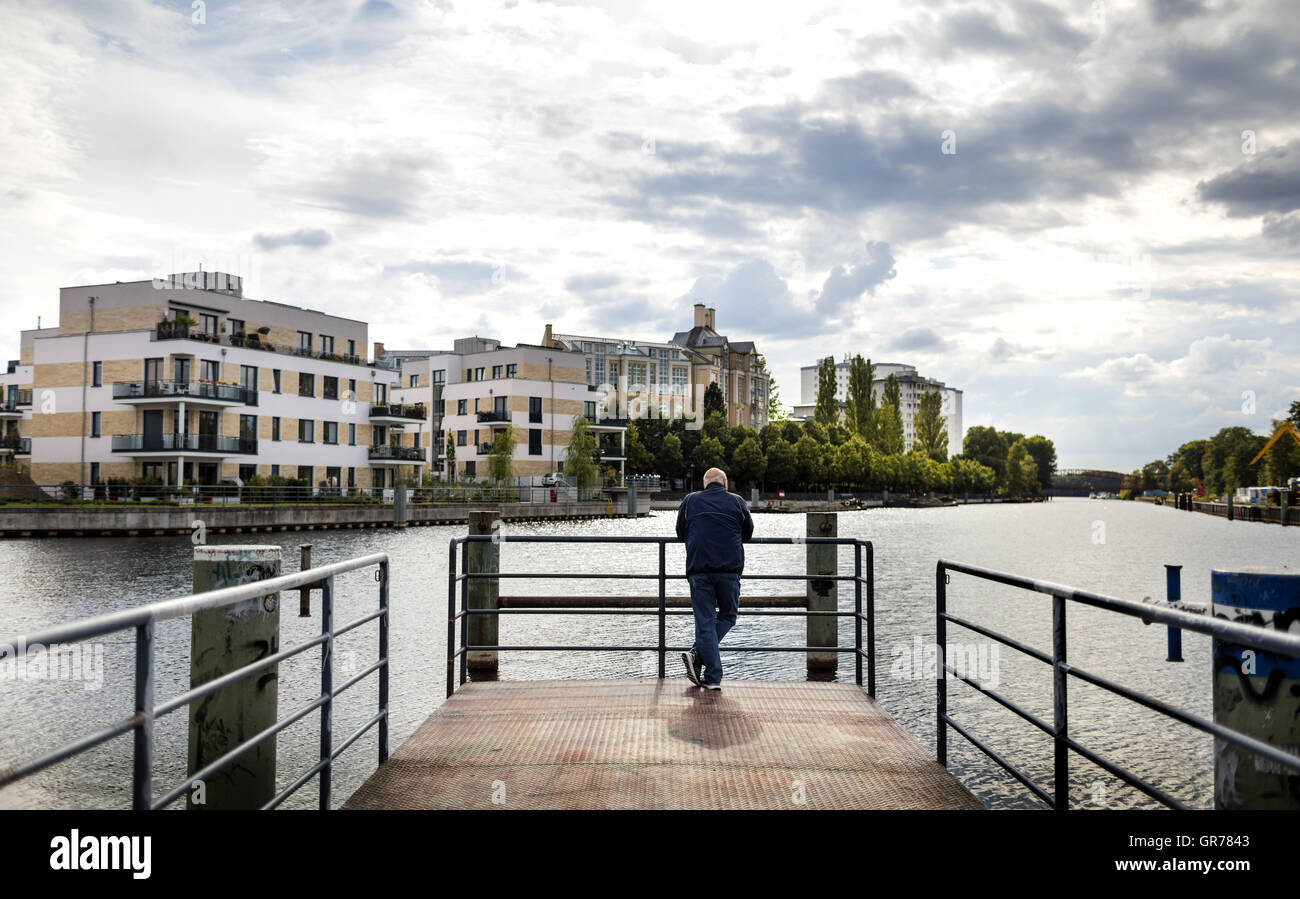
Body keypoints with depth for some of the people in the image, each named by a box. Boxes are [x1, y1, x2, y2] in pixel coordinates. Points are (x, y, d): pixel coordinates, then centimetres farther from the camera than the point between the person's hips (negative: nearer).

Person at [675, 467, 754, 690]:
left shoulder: (690, 501, 10)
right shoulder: (737, 502, 8)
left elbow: (681, 533, 18)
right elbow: (748, 533, 18)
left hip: (698, 569, 1)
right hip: (729, 569, -1)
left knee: (705, 621, 3)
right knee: (727, 615, 14)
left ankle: (713, 678, -3)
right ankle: (697, 655, -5)